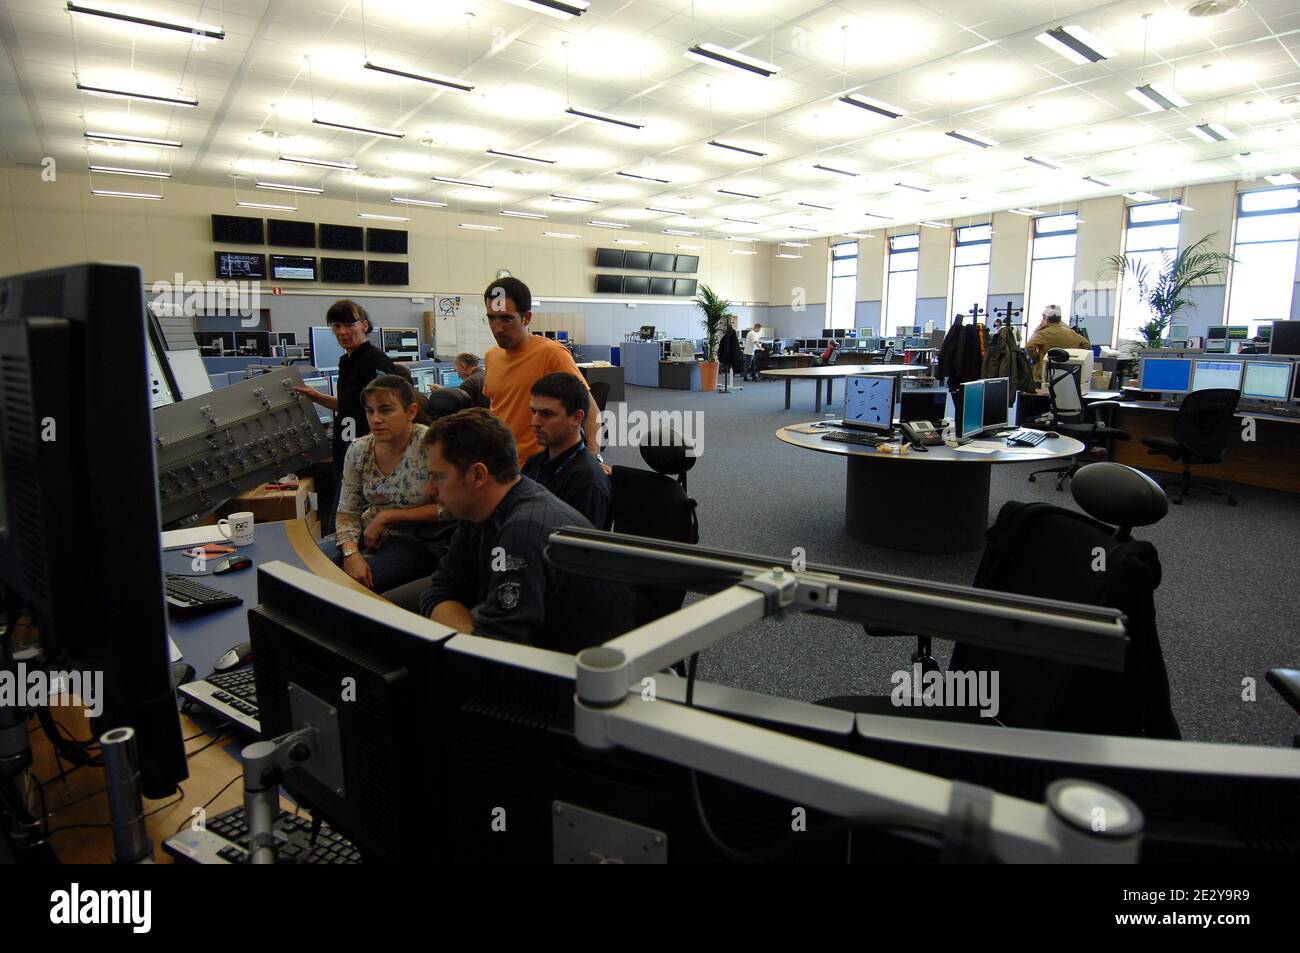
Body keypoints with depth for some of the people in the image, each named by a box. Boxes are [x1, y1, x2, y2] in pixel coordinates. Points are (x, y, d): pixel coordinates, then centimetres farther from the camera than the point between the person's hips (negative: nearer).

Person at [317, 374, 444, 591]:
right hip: (367, 534, 5)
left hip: (414, 541, -5)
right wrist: (351, 553, -17)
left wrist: (387, 516, -14)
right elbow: (347, 513, 3)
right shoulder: (358, 450, -1)